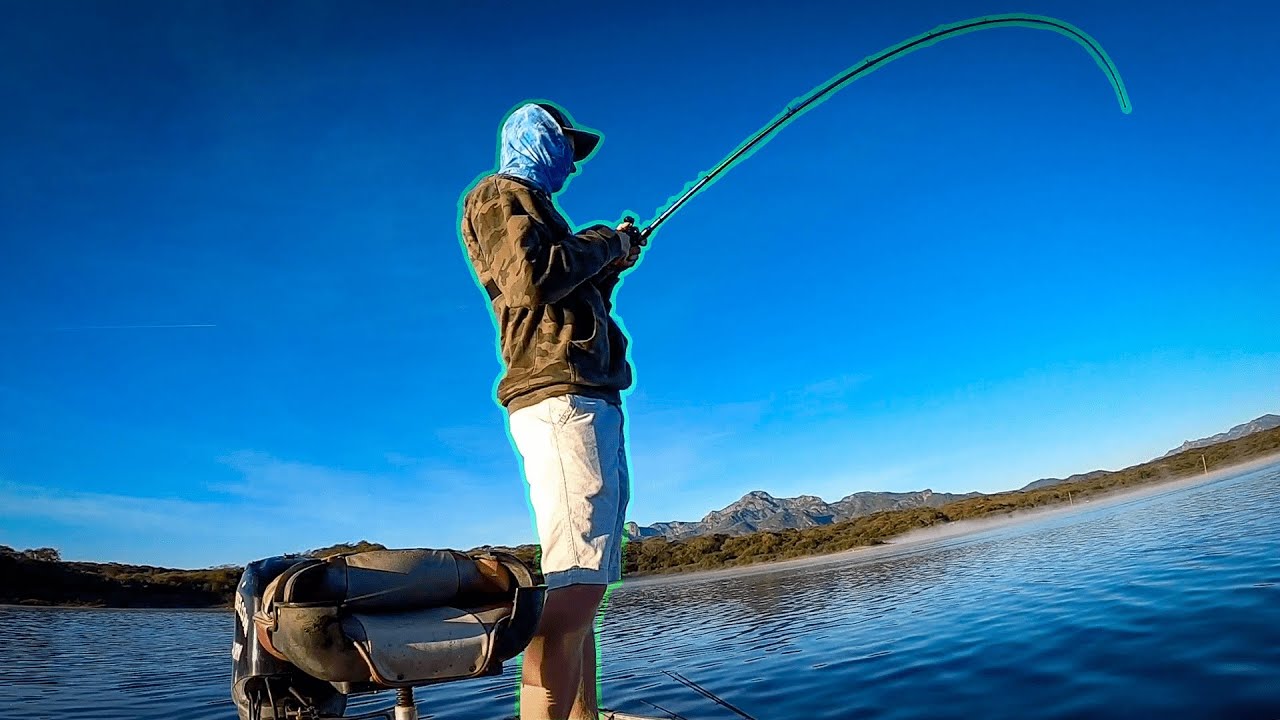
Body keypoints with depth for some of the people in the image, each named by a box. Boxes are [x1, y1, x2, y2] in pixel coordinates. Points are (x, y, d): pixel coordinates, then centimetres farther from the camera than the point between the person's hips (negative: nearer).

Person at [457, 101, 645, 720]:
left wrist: (611, 261, 19)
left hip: (588, 402, 10)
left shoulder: (531, 208, 31)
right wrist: (602, 244, -1)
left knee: (580, 587, 8)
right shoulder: (499, 195, 5)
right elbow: (529, 279, -15)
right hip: (560, 398, -10)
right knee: (576, 587, -18)